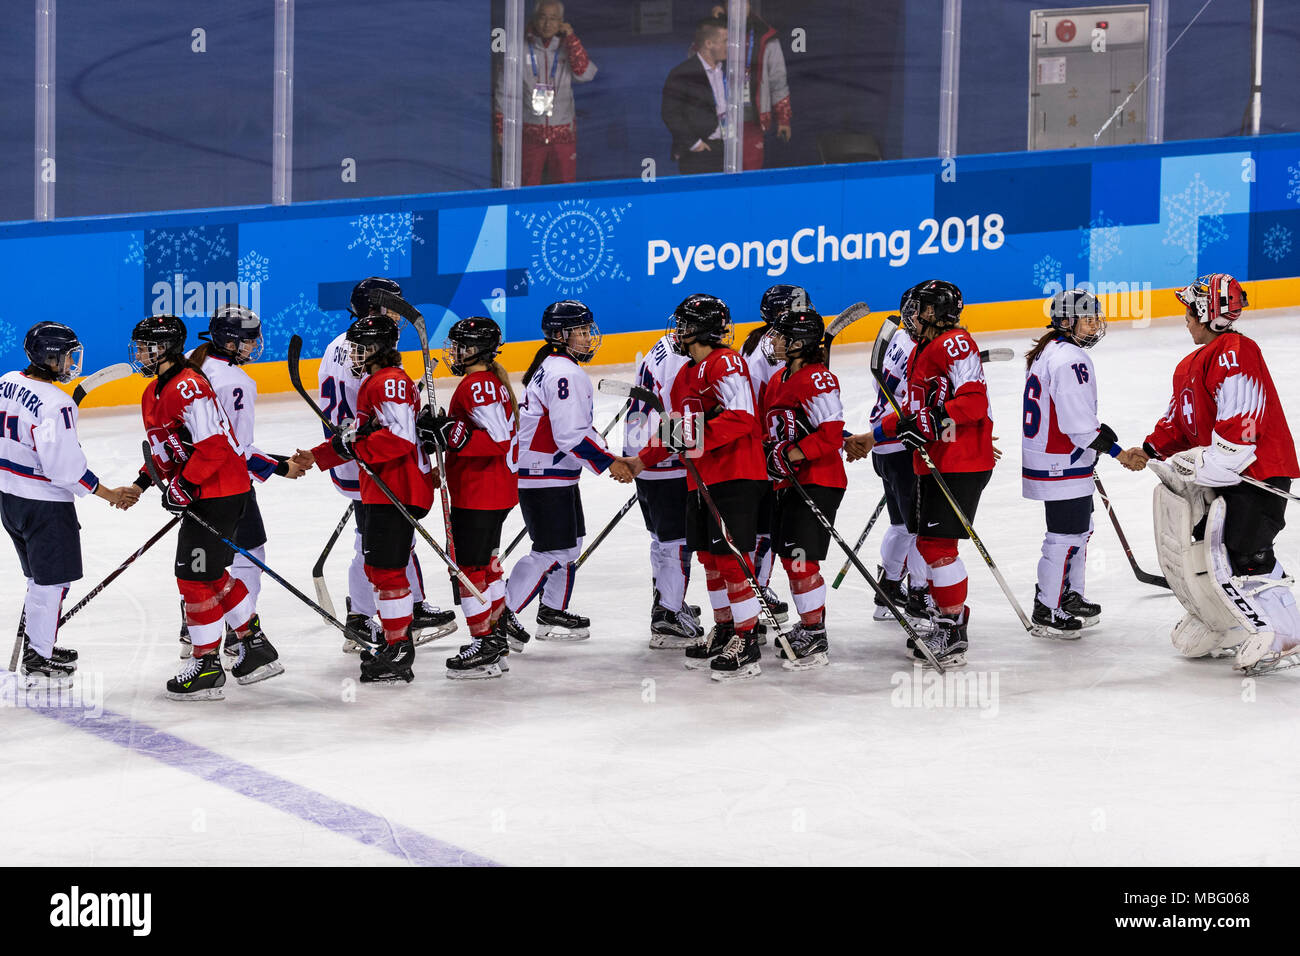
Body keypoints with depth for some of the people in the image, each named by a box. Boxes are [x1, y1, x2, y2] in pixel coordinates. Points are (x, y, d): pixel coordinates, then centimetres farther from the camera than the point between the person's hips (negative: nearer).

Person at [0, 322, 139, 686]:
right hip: (45, 504, -9)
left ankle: (37, 644, 35)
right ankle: (38, 663, 7)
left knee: (40, 576, 23)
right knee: (52, 581, 3)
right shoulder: (54, 403, -24)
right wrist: (110, 495, -15)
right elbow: (64, 466, -25)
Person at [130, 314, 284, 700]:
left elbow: (213, 445, -25)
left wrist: (184, 486, -22)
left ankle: (207, 668, 1)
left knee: (196, 575, -6)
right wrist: (143, 481, 16)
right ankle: (258, 650, 27)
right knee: (211, 574, 17)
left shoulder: (188, 387, -20)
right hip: (200, 493, 11)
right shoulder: (154, 392, 14)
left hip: (219, 492, -11)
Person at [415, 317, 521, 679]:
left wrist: (451, 434, -28)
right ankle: (495, 640, 27)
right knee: (486, 564, 20)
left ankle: (485, 644, -4)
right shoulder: (494, 381, 13)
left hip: (477, 496, -11)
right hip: (497, 491, 11)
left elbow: (498, 439, -25)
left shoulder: (476, 386, -18)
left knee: (470, 568, -6)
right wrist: (442, 430, 12)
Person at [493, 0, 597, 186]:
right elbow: (503, 90, 2)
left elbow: (586, 74, -12)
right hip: (530, 134, -1)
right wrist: (501, 128, 0)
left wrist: (572, 38, -13)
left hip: (563, 134, 1)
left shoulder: (566, 47, 4)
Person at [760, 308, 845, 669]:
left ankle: (815, 639, -9)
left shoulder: (817, 379, -16)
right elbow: (772, 431, 25)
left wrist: (791, 455, -23)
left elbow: (831, 434, -22)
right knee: (790, 557, 14)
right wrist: (767, 451, 6)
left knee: (800, 557, -13)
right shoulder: (778, 381, 15)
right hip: (788, 482, 10)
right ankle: (808, 627, 25)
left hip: (818, 482, -10)